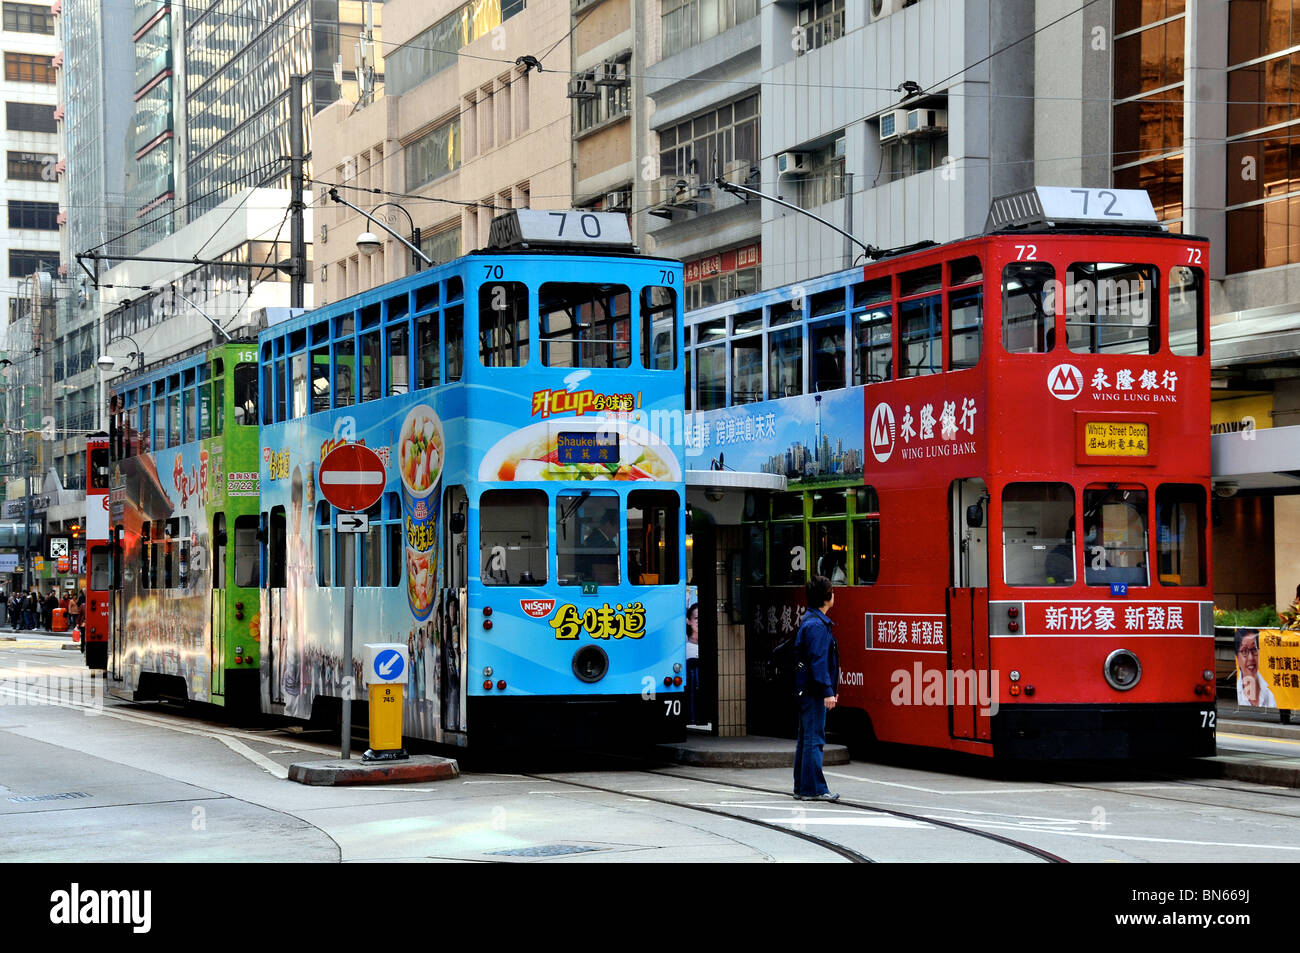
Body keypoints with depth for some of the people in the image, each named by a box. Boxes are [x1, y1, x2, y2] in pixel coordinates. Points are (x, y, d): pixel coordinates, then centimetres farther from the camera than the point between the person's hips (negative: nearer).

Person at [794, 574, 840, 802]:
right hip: (814, 690, -11)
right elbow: (818, 660, -21)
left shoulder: (811, 620, 17)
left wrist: (831, 688, 25)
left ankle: (802, 788, 17)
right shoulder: (817, 625, -15)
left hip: (807, 689, 11)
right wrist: (827, 691, -22)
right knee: (814, 739, -9)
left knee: (806, 738, 12)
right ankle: (813, 789, -9)